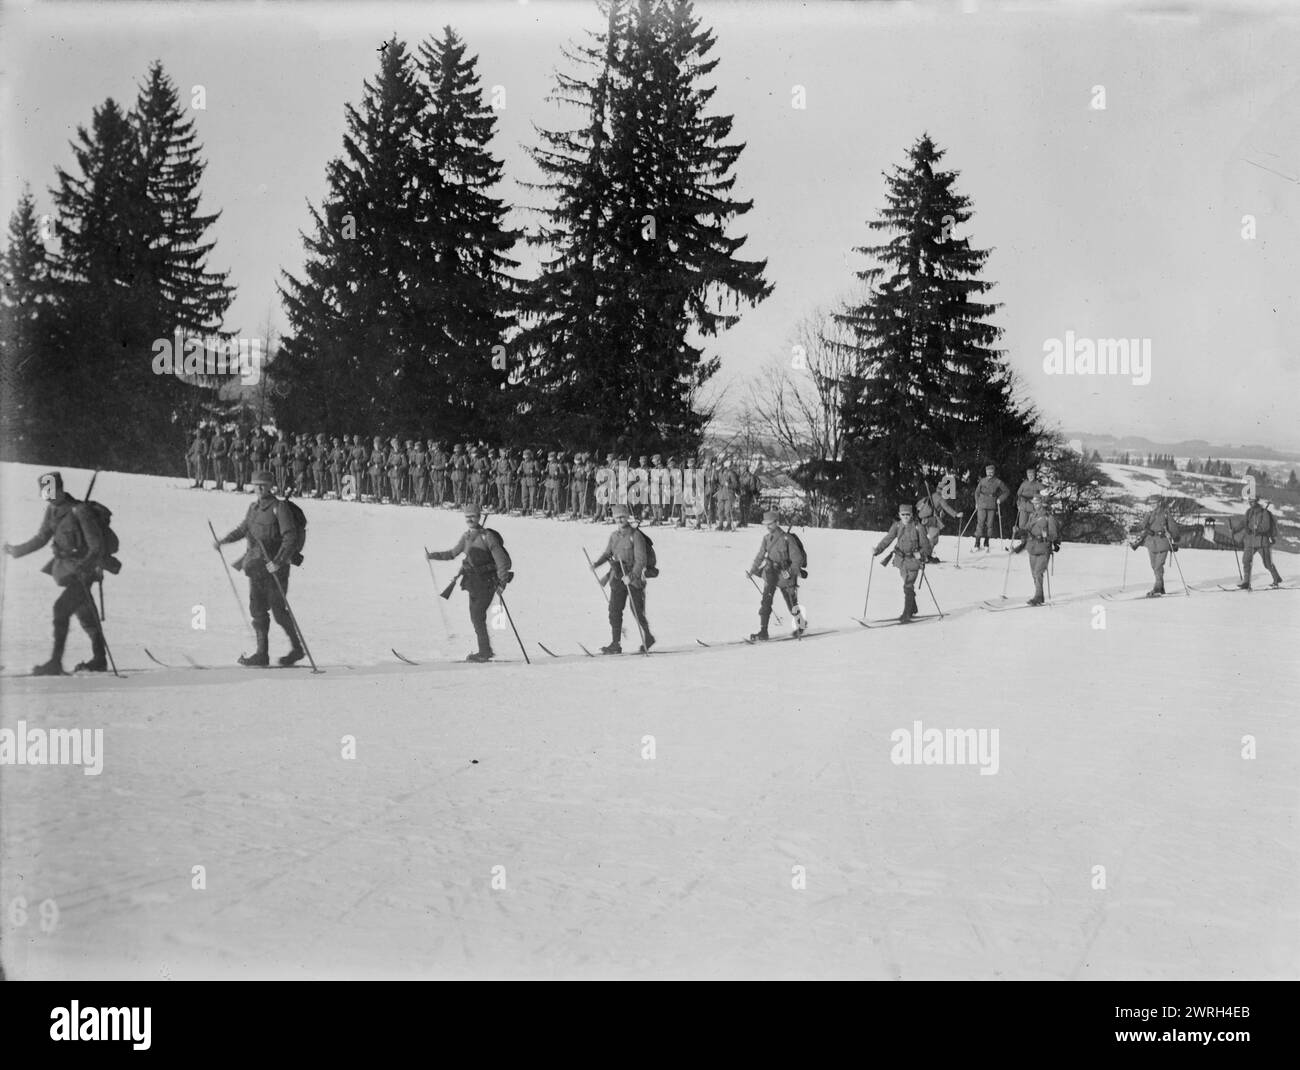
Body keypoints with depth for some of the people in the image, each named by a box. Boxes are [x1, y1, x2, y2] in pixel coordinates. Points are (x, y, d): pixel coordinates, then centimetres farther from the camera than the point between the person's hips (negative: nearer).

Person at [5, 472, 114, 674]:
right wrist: (16, 551, 10)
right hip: (66, 569, 8)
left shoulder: (79, 511, -19)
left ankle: (55, 663, -19)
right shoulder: (52, 511, 4)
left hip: (83, 571, -8)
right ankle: (99, 660, 26)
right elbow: (41, 538, 15)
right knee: (86, 616, 15)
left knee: (61, 608, -18)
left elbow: (96, 545, -19)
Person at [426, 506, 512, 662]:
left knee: (478, 616, -11)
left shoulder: (487, 536, -13)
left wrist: (502, 582, -22)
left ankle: (484, 652, -6)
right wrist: (432, 555, 12)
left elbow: (501, 559, -15)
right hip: (474, 583, 8)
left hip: (487, 582, -8)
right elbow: (452, 553, 21)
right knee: (475, 617, 9)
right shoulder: (466, 537, 9)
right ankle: (486, 650, 20)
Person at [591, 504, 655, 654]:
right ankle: (615, 644, -1)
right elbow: (608, 553, 20)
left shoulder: (636, 536, -13)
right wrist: (597, 563, 3)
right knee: (614, 610, -3)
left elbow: (641, 559, -18)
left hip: (634, 577, -5)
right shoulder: (614, 535, 7)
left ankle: (647, 638, 24)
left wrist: (631, 576, -28)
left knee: (637, 611, 2)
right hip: (618, 577, 5)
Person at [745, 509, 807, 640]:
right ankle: (763, 631, -8)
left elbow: (798, 559, -13)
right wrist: (752, 571, 6)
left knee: (792, 604, 10)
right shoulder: (766, 538, 2)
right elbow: (760, 557, 13)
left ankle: (801, 625, 36)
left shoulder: (787, 539, -14)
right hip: (771, 575, 4)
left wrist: (791, 572, -25)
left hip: (785, 576, -4)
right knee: (765, 602, -9)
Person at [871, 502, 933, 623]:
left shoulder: (918, 528, -12)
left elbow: (926, 546, -8)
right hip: (901, 559, 5)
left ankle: (907, 614, -8)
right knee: (908, 585, 17)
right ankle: (913, 609, 35)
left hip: (913, 560, -5)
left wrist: (921, 554, -26)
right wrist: (877, 550, -18)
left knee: (908, 586, -12)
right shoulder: (897, 526, -1)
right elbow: (887, 539, -5)